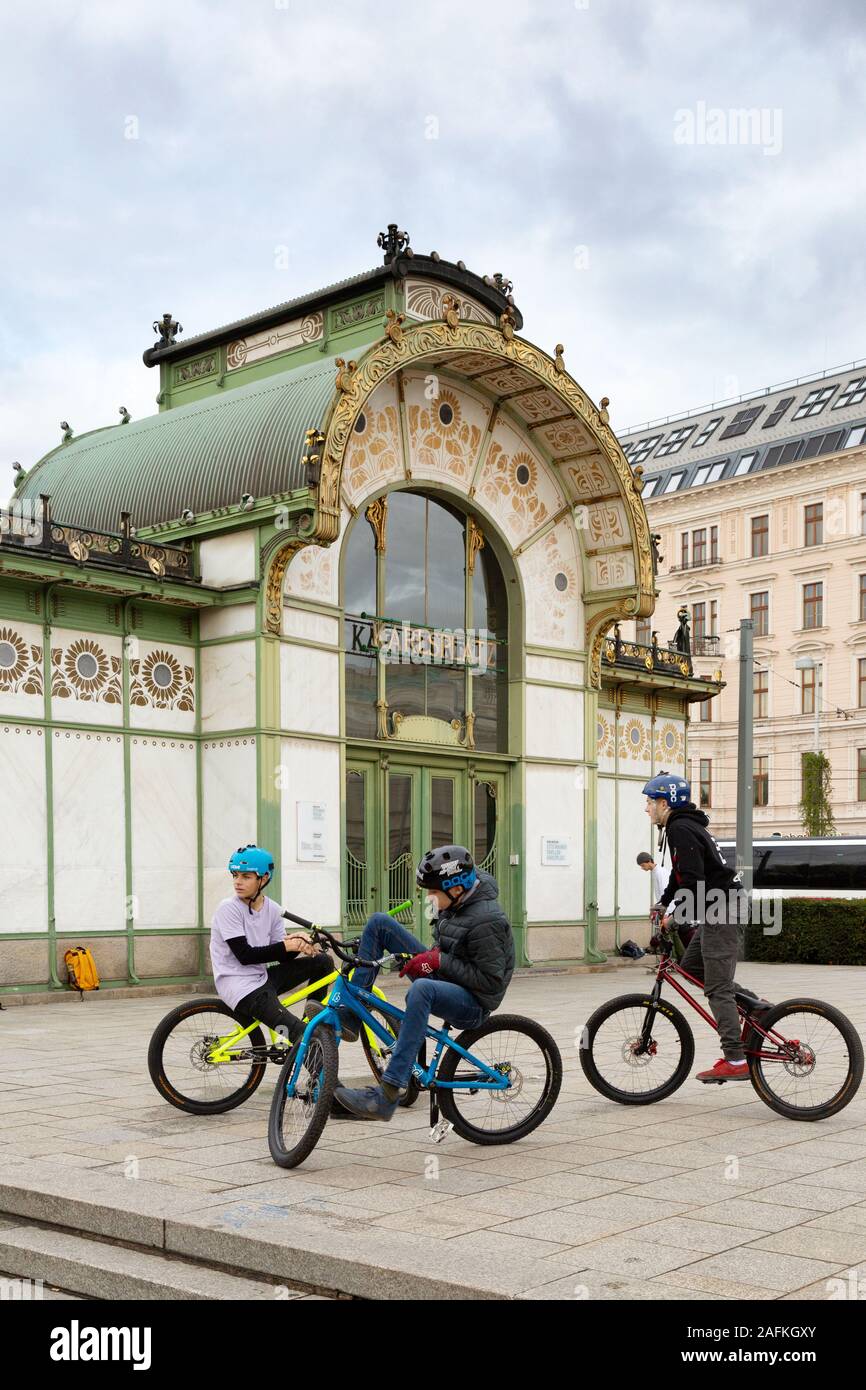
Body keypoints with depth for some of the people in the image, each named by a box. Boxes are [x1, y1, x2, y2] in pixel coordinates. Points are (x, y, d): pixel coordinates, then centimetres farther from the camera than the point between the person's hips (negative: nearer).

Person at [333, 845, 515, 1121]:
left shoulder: (486, 920, -25)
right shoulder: (459, 898, 1)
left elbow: (491, 981, -25)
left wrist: (439, 961, -24)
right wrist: (435, 952, 1)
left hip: (473, 1003, -10)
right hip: (443, 976, 10)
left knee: (421, 989, -45)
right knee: (379, 922, 1)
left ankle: (387, 1097, -45)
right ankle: (348, 1013, -1)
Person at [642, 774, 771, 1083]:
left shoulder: (681, 829, -15)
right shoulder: (683, 826, 18)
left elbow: (693, 879, -23)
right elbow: (680, 874, 30)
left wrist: (675, 916, -15)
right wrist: (663, 903, 26)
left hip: (721, 910, -10)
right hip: (717, 910, 10)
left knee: (717, 988, -8)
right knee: (690, 967, 18)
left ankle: (735, 1061, -7)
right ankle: (754, 1003, 16)